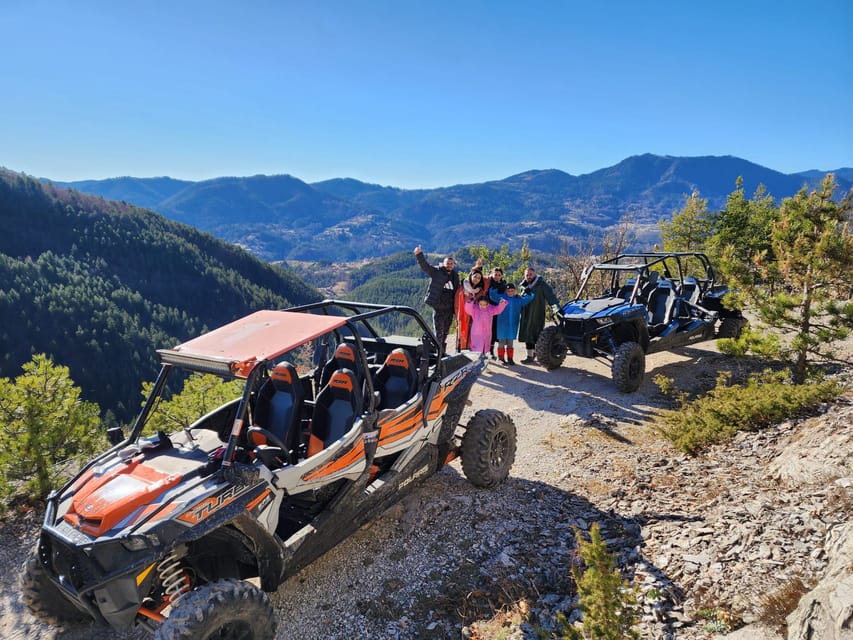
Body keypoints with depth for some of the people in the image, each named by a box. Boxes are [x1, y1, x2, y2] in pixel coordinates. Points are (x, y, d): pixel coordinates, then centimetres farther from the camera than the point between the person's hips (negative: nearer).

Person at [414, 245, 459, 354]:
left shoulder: (455, 275, 10)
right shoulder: (436, 271, -5)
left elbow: (456, 291, 16)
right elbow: (425, 266, -18)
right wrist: (419, 255, -35)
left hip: (449, 308, 5)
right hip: (438, 308, -5)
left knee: (445, 332, 17)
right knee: (438, 332, -2)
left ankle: (442, 351, 31)